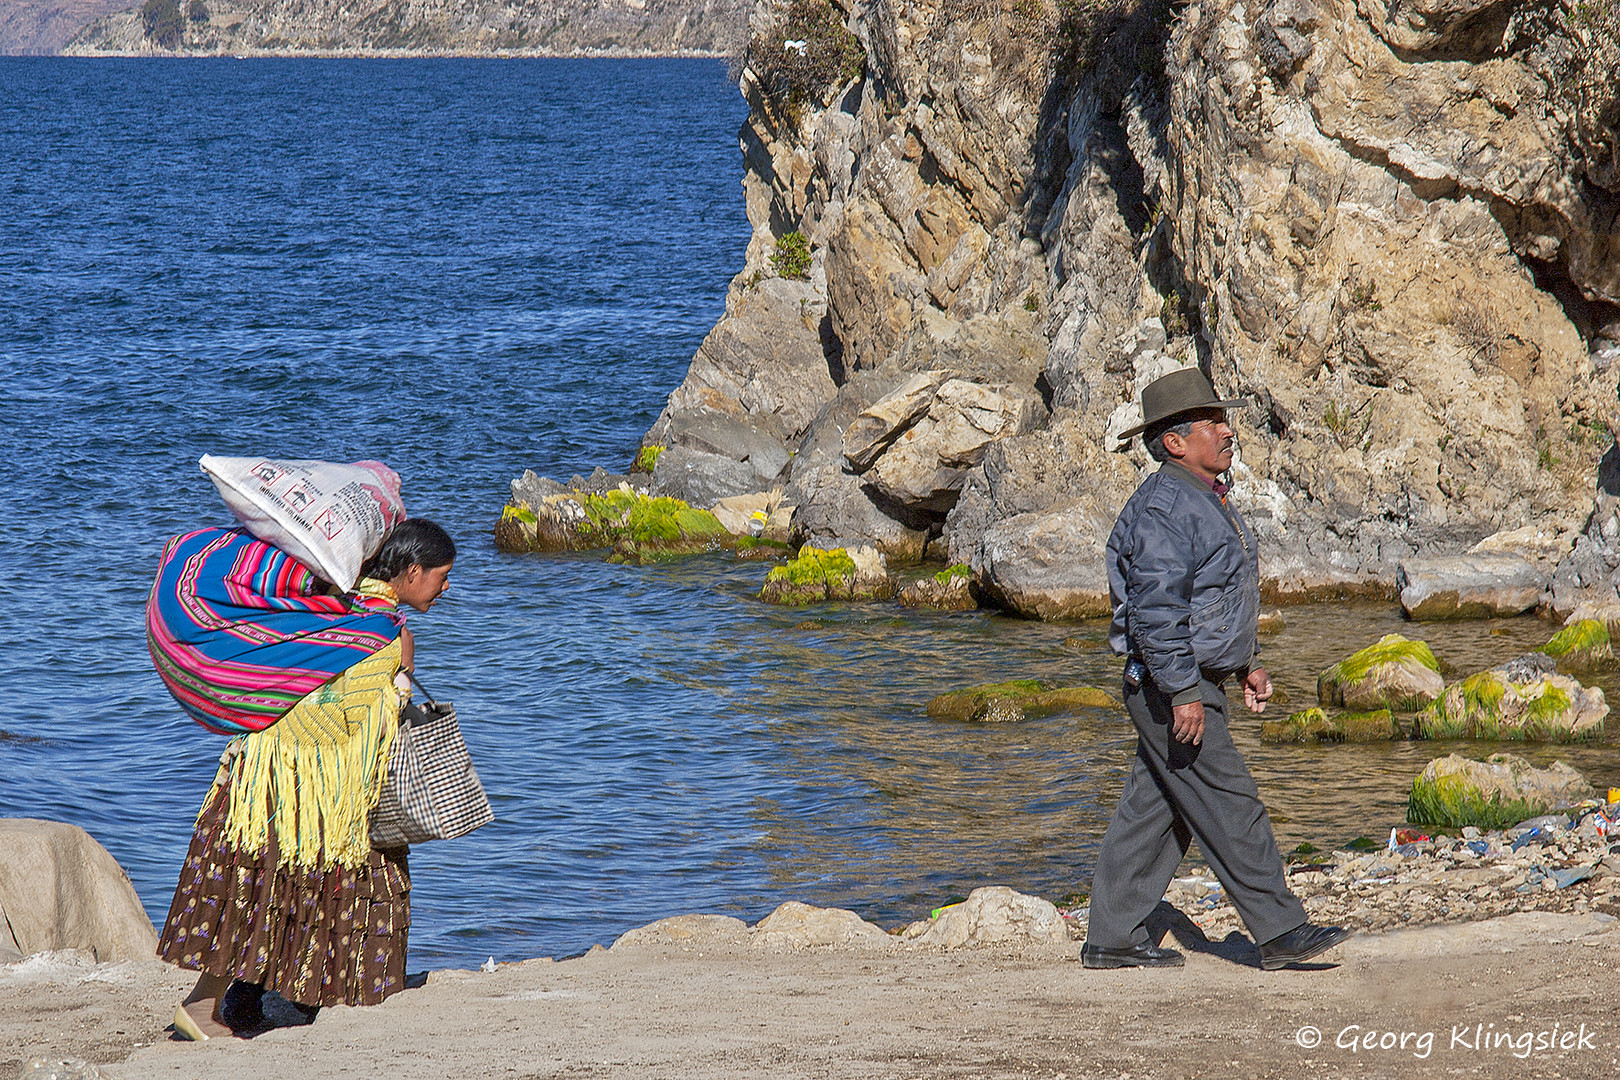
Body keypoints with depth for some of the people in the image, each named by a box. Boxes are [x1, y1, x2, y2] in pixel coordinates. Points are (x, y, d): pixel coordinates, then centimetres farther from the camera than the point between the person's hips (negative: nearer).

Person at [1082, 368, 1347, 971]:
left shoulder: (1206, 501, 15)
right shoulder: (1162, 508, -18)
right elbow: (1154, 610, -24)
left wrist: (1245, 664, 22)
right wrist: (1184, 691, -26)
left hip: (1196, 682, 10)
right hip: (1170, 687, -10)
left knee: (1153, 812, 11)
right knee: (1229, 808, -7)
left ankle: (1113, 939, 16)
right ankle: (1280, 932, -4)